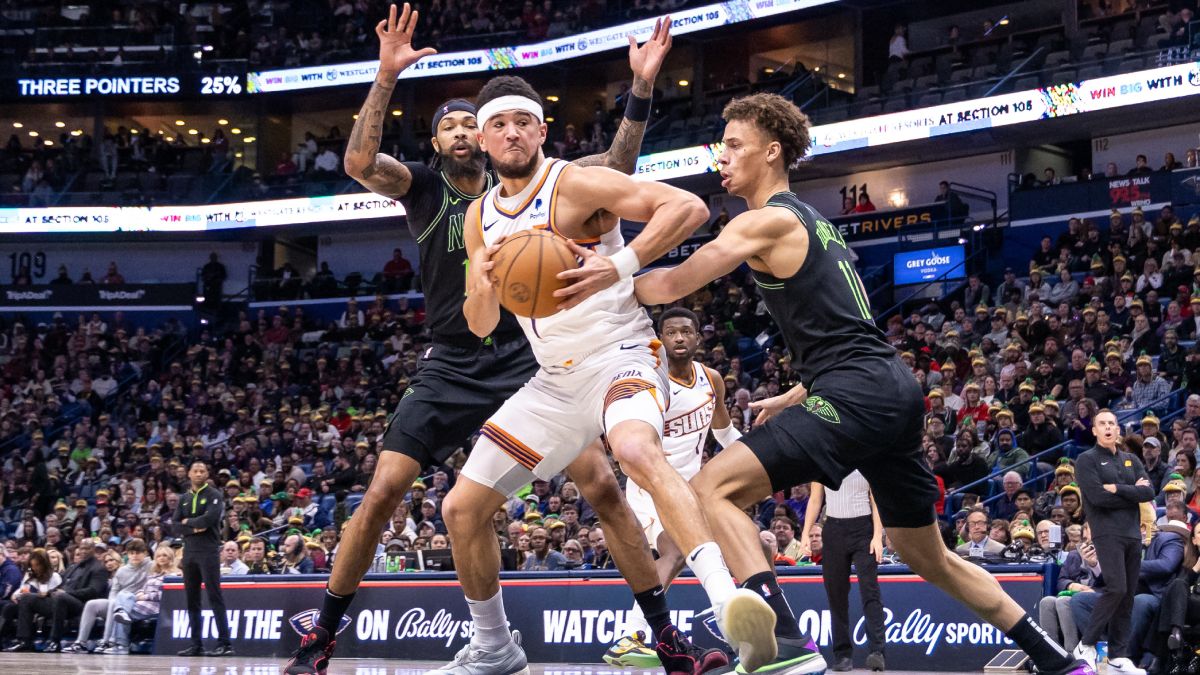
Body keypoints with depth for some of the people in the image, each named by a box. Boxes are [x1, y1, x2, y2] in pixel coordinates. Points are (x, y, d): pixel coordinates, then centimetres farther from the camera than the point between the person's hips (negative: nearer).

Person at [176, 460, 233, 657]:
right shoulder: (184, 498, 16)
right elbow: (176, 525, 7)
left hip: (208, 551, -6)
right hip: (189, 551, 6)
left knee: (214, 596, -10)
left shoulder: (214, 495, -1)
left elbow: (210, 518, -16)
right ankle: (196, 644, 10)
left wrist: (188, 521, -2)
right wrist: (194, 529, -9)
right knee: (192, 599, 6)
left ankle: (224, 643, -12)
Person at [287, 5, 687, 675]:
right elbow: (359, 161, -17)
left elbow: (616, 166, 4)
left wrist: (642, 89, -9)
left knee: (603, 483, -12)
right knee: (381, 495, -9)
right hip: (452, 367, 0)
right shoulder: (424, 186, 2)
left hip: (526, 360, 0)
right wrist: (387, 77, -27)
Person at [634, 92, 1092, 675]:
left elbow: (672, 285, -8)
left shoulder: (768, 222, -4)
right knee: (930, 559, 24)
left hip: (857, 395, -10)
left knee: (711, 489, -15)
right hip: (896, 391, 10)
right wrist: (794, 398, 31)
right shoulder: (812, 224, 25)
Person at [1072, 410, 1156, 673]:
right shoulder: (1087, 460, 1)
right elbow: (1098, 497, -13)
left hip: (1133, 533, 6)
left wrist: (1118, 489, -10)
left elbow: (1149, 492, 3)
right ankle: (1086, 644, -8)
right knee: (1116, 589, -18)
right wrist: (1133, 493, -4)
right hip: (1107, 533, -6)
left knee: (1128, 595, 3)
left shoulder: (1131, 460, 17)